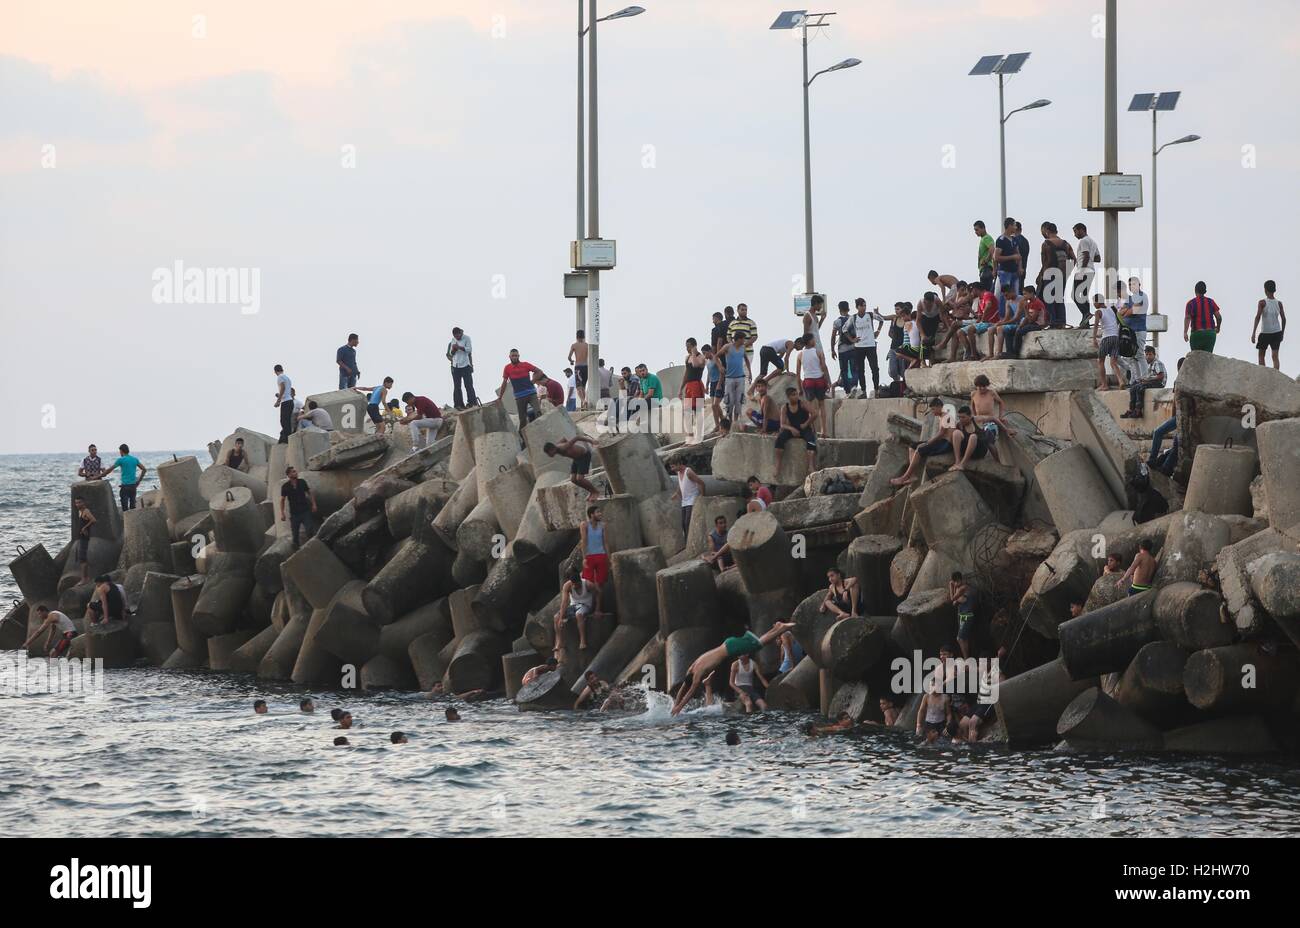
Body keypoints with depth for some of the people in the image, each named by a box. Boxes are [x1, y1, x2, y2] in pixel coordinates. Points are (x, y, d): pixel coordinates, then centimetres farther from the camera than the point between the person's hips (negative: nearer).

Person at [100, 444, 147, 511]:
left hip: (125, 486, -5)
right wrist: (139, 480, 14)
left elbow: (109, 470, -3)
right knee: (133, 505, 11)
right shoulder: (135, 459, 9)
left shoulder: (121, 460, -7)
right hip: (133, 485, 5)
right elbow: (144, 469, 9)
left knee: (125, 506, -4)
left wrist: (99, 476, 7)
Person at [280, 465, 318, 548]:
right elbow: (282, 500, 0)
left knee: (310, 531, -9)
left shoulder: (302, 482, 0)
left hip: (305, 511, 0)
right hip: (294, 513, 0)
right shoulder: (285, 487, -5)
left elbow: (309, 492, 11)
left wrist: (313, 504, 4)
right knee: (295, 533, 5)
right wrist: (282, 513, -5)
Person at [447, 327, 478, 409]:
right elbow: (451, 354, 9)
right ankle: (459, 404, 5)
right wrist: (453, 349, -13)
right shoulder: (453, 340, 8)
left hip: (465, 366, -4)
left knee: (468, 385, -7)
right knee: (457, 386, 3)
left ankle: (472, 402, -4)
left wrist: (459, 347, -22)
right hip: (455, 366, 4)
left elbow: (469, 350, -11)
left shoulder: (466, 338, -3)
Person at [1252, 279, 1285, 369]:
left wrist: (1253, 333, -14)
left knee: (1261, 355, 13)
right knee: (1275, 356, 0)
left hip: (1265, 333, -3)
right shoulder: (1279, 303, 2)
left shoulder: (1262, 302, -8)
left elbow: (1257, 317, -14)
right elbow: (1283, 319, 5)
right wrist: (1282, 333, 17)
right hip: (1277, 332, 3)